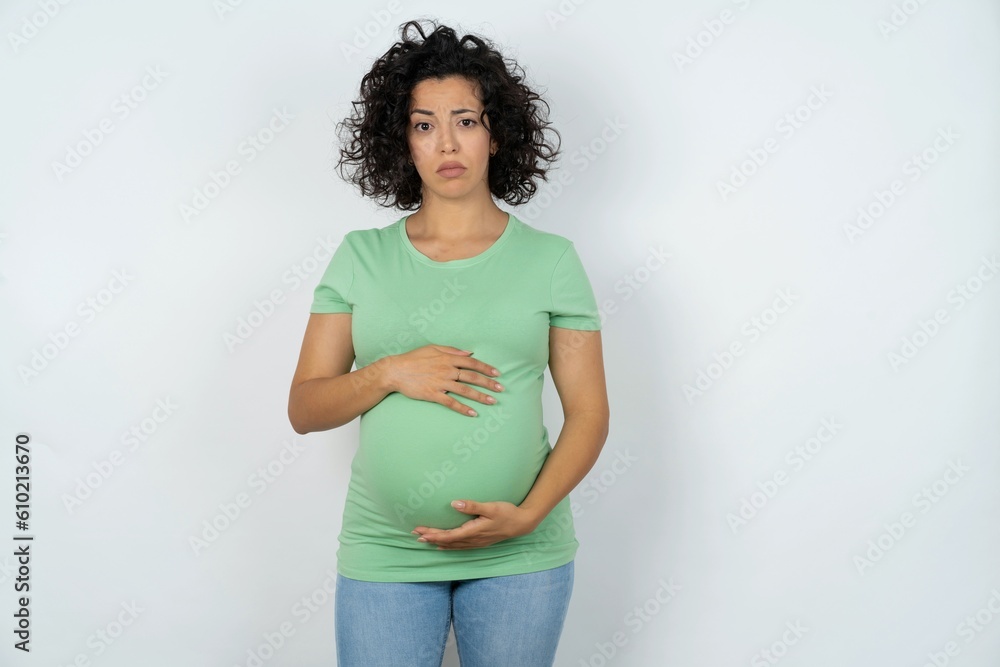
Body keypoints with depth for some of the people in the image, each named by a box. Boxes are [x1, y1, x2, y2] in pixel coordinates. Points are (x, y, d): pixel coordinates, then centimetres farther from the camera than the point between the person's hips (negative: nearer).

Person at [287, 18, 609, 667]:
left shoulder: (550, 259, 2)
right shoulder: (361, 257, 5)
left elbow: (588, 414, 0)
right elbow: (304, 408, 4)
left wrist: (526, 515, -14)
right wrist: (390, 373, -14)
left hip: (520, 558, 0)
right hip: (384, 556, 1)